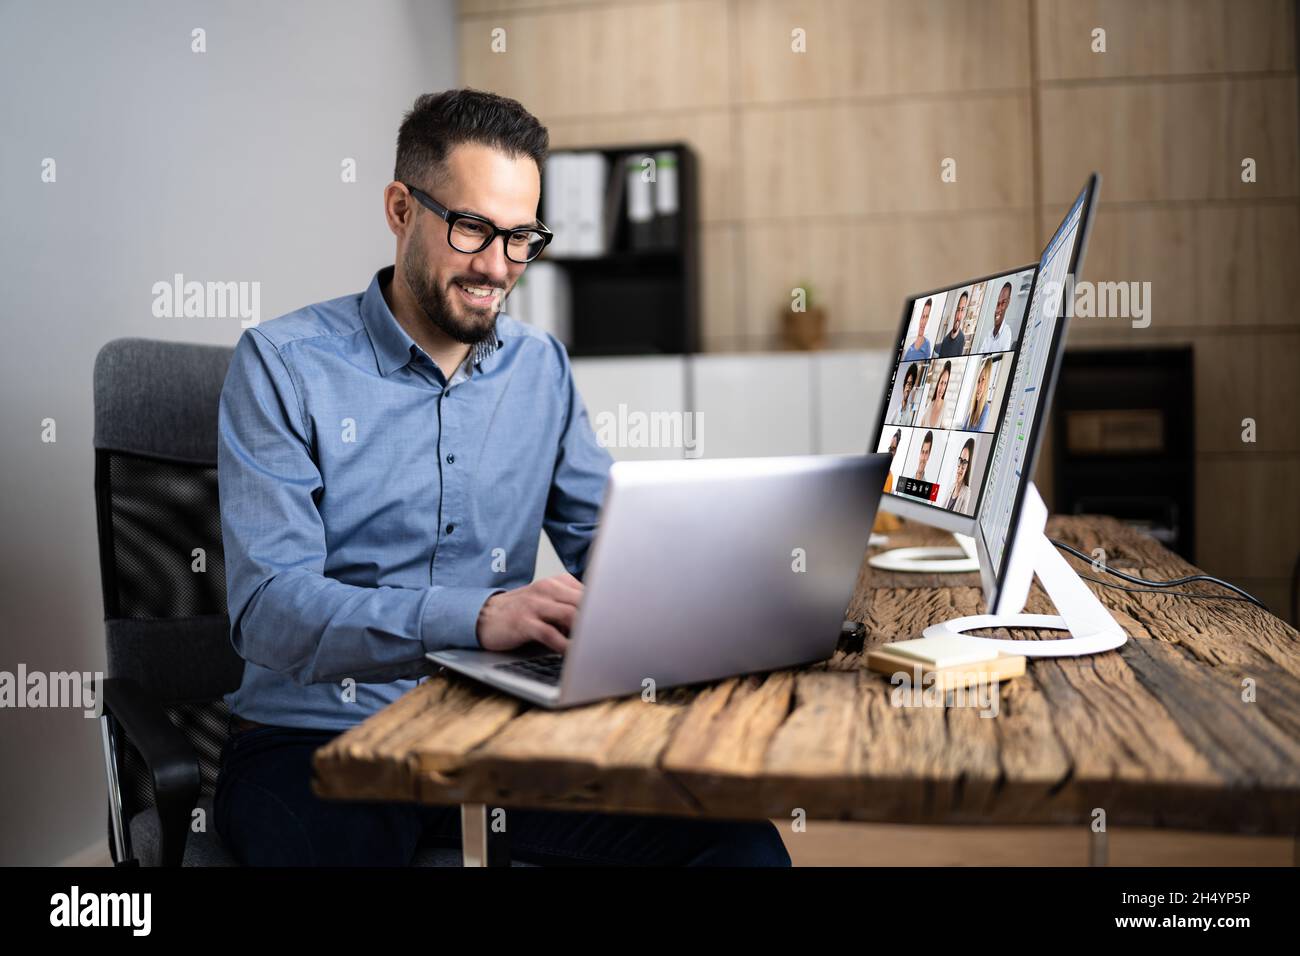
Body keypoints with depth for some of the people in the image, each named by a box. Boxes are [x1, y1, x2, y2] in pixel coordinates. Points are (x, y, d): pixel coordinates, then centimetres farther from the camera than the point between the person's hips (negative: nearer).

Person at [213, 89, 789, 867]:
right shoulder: (283, 365, -4)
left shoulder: (541, 367, 11)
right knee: (337, 845, -37)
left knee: (744, 843, -18)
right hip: (316, 737, -3)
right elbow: (269, 607, -15)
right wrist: (478, 617, -29)